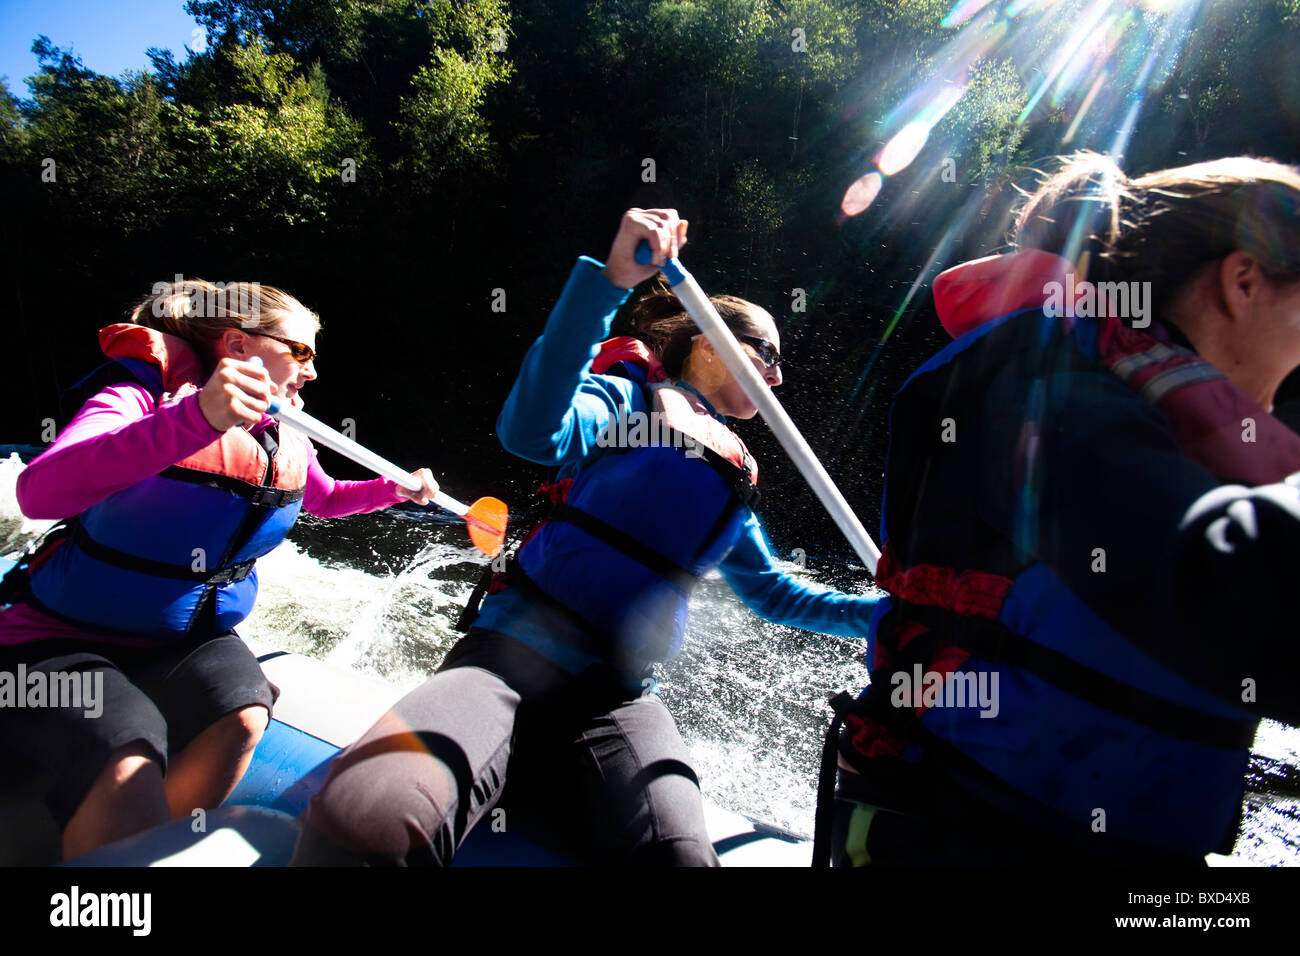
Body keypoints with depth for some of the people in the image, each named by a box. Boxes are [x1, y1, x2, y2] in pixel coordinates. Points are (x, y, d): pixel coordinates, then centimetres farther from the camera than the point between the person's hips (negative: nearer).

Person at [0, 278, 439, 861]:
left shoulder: (286, 448, 3)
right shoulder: (142, 396, -17)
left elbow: (325, 498, 27)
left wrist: (396, 490, 11)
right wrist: (195, 418, -49)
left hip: (188, 641, 6)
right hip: (64, 644, -5)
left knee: (242, 717, -25)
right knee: (130, 768, -32)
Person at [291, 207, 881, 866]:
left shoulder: (733, 479, 22)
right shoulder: (629, 401, 4)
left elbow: (773, 595, 32)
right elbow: (532, 431, -19)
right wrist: (610, 278, -27)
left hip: (616, 699, 5)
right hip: (514, 657, -5)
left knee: (681, 855, -27)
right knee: (365, 824, -32)